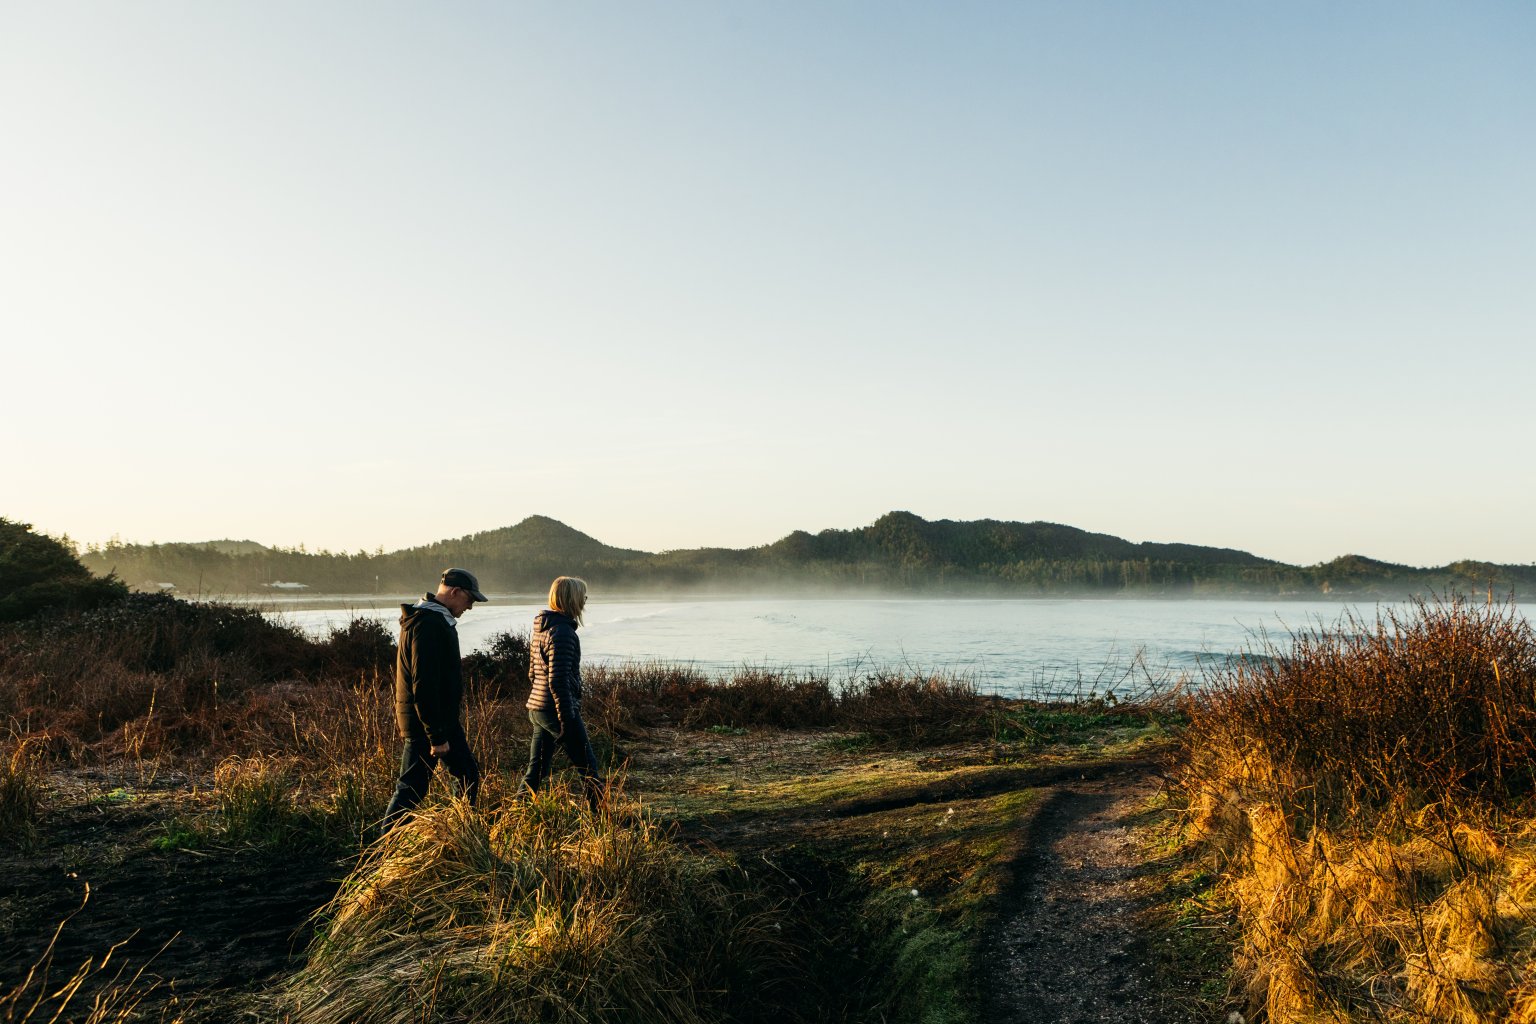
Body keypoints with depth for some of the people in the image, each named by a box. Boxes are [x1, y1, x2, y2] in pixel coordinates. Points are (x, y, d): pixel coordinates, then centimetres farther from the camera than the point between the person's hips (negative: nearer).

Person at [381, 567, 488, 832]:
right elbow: (423, 685, -26)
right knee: (411, 789, -2)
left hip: (445, 719, 10)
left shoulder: (439, 621, 12)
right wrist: (436, 736, -24)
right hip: (425, 723, -10)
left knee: (468, 775, 15)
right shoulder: (428, 625, -21)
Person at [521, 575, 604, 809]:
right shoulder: (562, 632, -17)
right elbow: (558, 681, -22)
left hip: (536, 708, 9)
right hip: (556, 710, -9)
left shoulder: (540, 628, 13)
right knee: (588, 767, 2)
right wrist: (567, 721, -21)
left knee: (535, 771, 13)